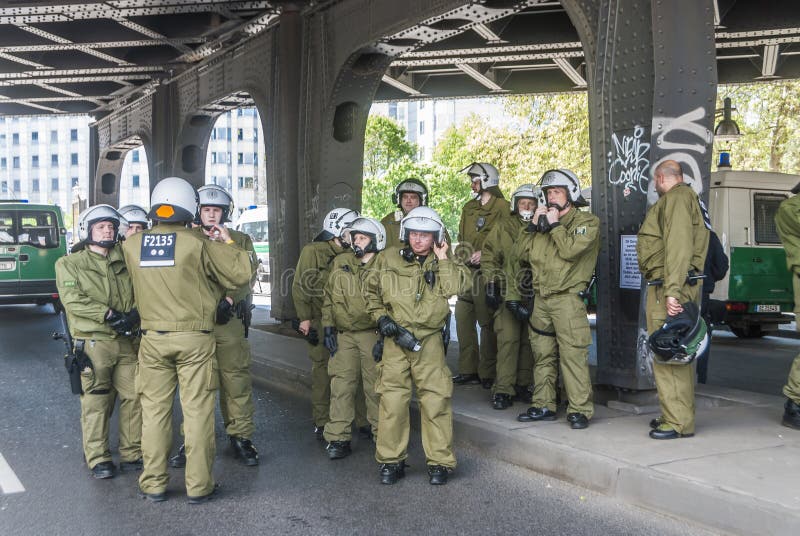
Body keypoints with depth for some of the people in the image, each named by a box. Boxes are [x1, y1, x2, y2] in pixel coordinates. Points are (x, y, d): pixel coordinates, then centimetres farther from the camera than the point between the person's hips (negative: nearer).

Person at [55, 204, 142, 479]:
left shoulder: (123, 262, 15)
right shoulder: (69, 264, 4)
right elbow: (73, 300, -9)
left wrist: (135, 313, -12)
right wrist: (109, 315, -17)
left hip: (125, 341, 4)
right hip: (92, 343, -4)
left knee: (134, 397, 2)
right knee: (96, 402, 0)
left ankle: (131, 454, 14)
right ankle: (98, 458, 11)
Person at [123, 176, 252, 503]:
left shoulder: (132, 245, 0)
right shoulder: (198, 244, -11)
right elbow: (241, 274, -7)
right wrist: (227, 242, 7)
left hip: (153, 339, 3)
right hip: (195, 339, -3)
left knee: (155, 410, 11)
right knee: (197, 411, 4)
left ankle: (153, 484, 19)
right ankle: (198, 486, 10)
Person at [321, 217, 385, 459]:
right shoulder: (340, 263, 10)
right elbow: (329, 298, 13)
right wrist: (328, 328, 6)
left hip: (372, 334, -3)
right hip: (344, 335, 3)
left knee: (376, 385, 3)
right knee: (341, 386, 0)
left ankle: (382, 434, 19)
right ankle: (338, 438, 6)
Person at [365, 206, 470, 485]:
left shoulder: (445, 264, 7)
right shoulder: (388, 260, 8)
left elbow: (455, 287, -13)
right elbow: (371, 291, 16)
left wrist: (442, 258, -8)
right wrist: (380, 316, 3)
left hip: (429, 341, 0)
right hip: (395, 339, 1)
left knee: (436, 400, -3)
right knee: (392, 399, 0)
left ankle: (440, 461, 11)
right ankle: (391, 460, 14)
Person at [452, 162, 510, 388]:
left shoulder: (502, 207, -3)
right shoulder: (469, 207, 21)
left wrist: (485, 253, -18)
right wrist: (462, 252, 9)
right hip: (467, 270, 8)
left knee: (487, 321, -5)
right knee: (463, 318, 6)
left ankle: (488, 372, 4)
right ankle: (468, 369, 15)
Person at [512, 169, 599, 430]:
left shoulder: (586, 221, 0)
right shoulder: (544, 221, 20)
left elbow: (571, 250, -18)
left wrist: (554, 225, -8)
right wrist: (534, 226, 8)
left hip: (567, 298, -7)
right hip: (541, 299, 7)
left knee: (573, 354, -8)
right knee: (542, 355, 10)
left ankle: (580, 409, -2)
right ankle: (543, 405, 18)